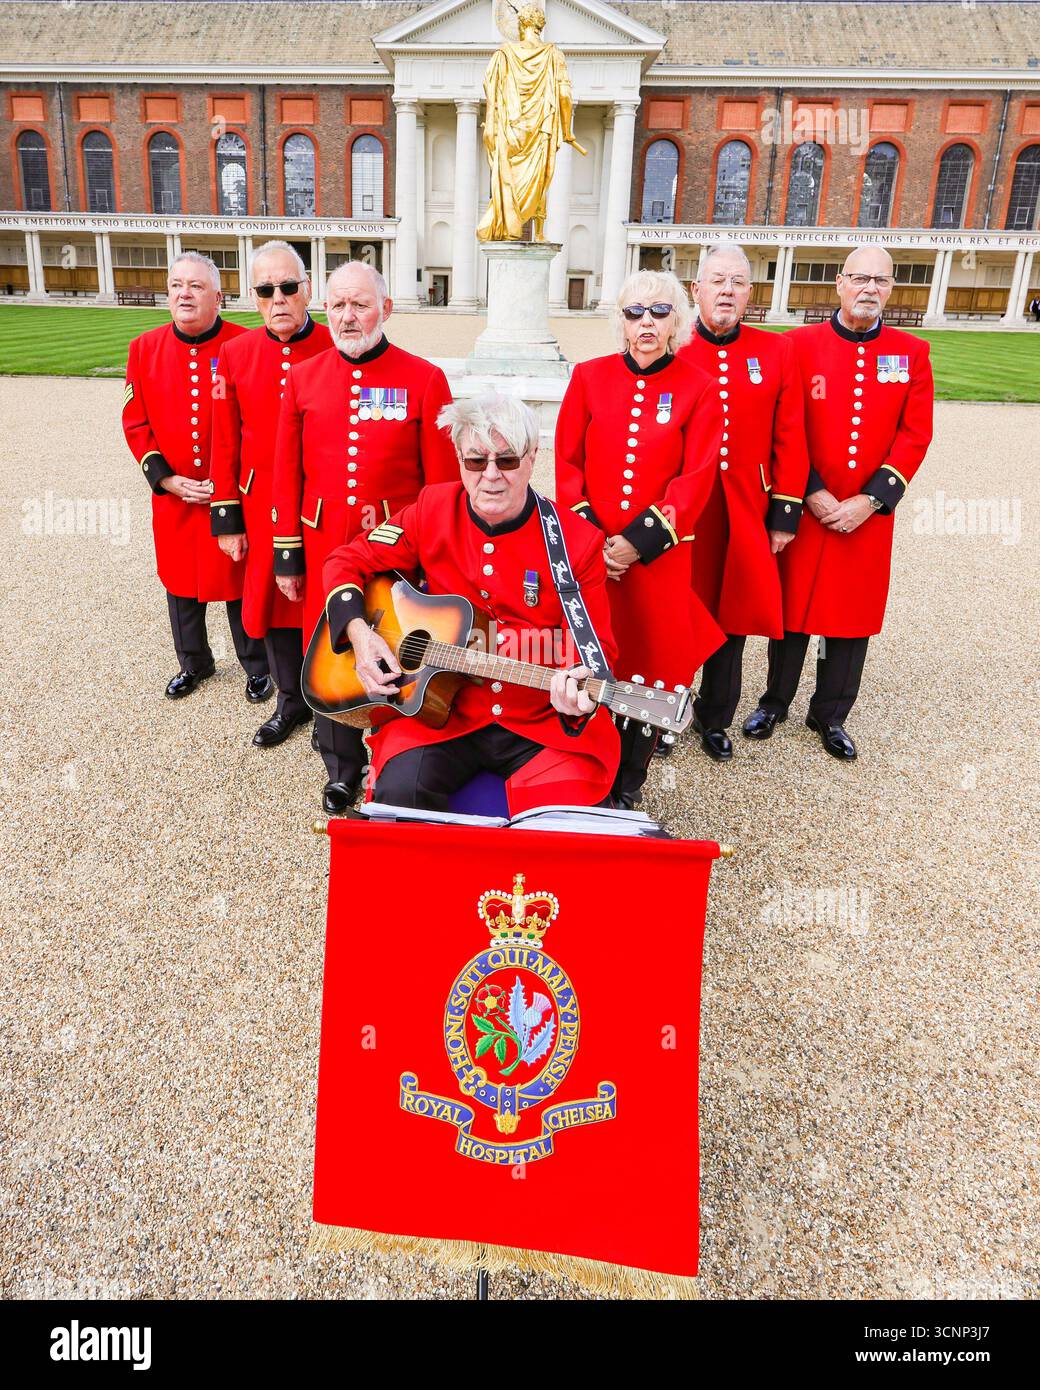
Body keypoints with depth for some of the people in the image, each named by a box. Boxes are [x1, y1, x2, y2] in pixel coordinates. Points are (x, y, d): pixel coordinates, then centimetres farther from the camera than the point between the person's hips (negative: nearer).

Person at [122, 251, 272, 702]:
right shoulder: (144, 348, 2)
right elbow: (135, 423, 4)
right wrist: (167, 479, -6)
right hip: (174, 496, 4)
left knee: (241, 581, 6)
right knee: (181, 580, 15)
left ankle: (257, 666, 25)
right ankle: (193, 662, 35)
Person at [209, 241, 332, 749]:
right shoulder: (235, 354, 2)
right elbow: (225, 444, 4)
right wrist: (226, 521, 2)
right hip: (263, 509, 3)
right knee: (273, 604, 13)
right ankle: (292, 701, 33)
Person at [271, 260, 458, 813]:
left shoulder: (425, 380, -3)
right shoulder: (302, 379, 5)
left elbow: (442, 478, -2)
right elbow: (287, 473, 7)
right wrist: (287, 556, 5)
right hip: (325, 544, 3)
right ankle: (342, 768, 30)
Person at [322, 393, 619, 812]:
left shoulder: (578, 541, -5)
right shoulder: (432, 510, 0)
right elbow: (349, 561, 8)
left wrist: (580, 693, -25)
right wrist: (358, 632, -10)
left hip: (543, 724, -1)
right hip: (442, 713, 1)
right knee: (399, 793, -26)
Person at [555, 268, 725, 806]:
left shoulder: (700, 390, 1)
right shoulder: (589, 376, 5)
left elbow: (695, 479, -5)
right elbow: (568, 464, 3)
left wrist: (640, 542, -14)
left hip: (659, 555, -1)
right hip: (587, 551, 1)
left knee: (652, 666, 5)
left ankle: (628, 786, 23)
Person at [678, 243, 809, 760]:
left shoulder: (776, 352, 4)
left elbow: (790, 441, 4)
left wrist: (784, 515, 1)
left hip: (747, 514, 2)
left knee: (733, 619, 11)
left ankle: (714, 718, 29)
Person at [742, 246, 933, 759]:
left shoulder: (912, 353, 4)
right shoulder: (801, 344, -2)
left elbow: (915, 435, -1)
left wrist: (870, 500, -11)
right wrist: (812, 493, -14)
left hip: (869, 515, 2)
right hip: (805, 508, -2)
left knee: (855, 616, 9)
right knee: (793, 607, 9)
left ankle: (829, 716, 24)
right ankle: (775, 702, 27)